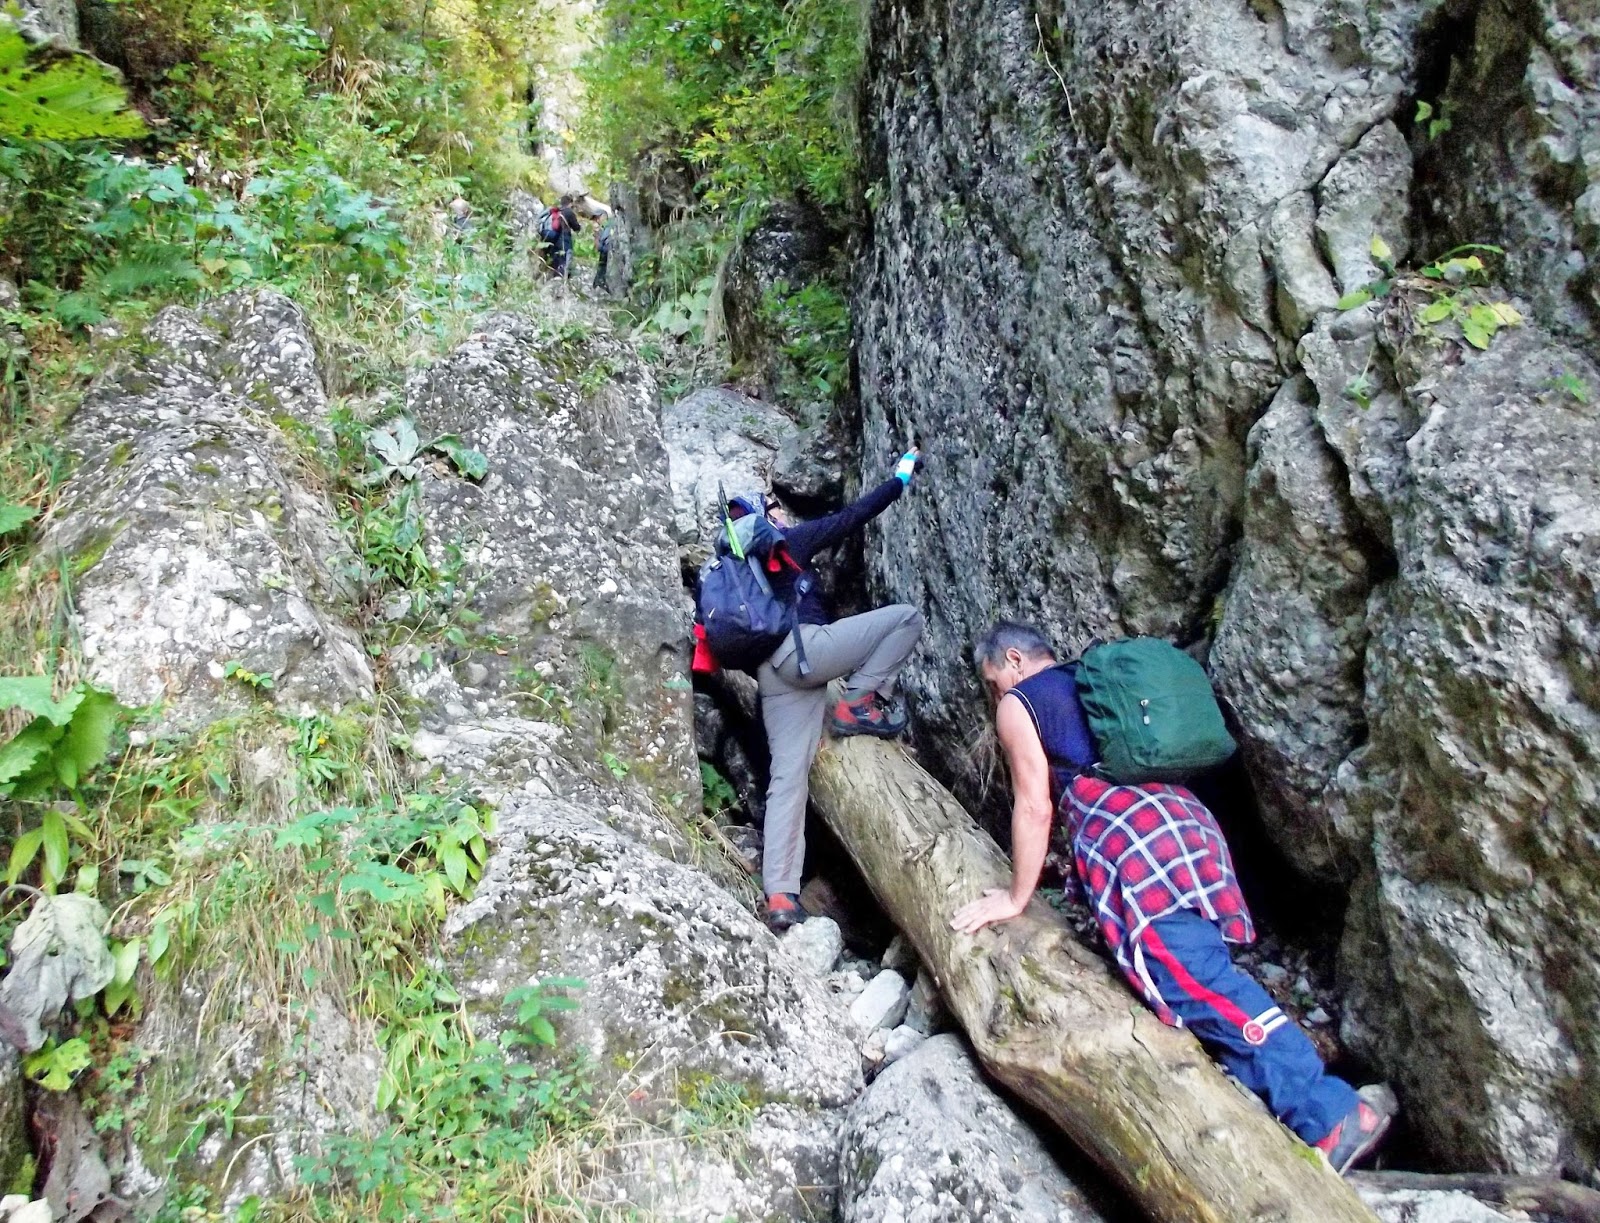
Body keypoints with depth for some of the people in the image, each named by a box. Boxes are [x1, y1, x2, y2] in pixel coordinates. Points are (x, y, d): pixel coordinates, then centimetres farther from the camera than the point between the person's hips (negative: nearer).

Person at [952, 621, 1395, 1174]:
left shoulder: (1018, 705, 10)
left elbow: (1034, 806, 4)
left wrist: (1017, 898, 13)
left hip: (1130, 837, -8)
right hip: (1187, 816, 9)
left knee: (1196, 980, -13)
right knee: (1203, 970, 13)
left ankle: (1328, 1113, -19)